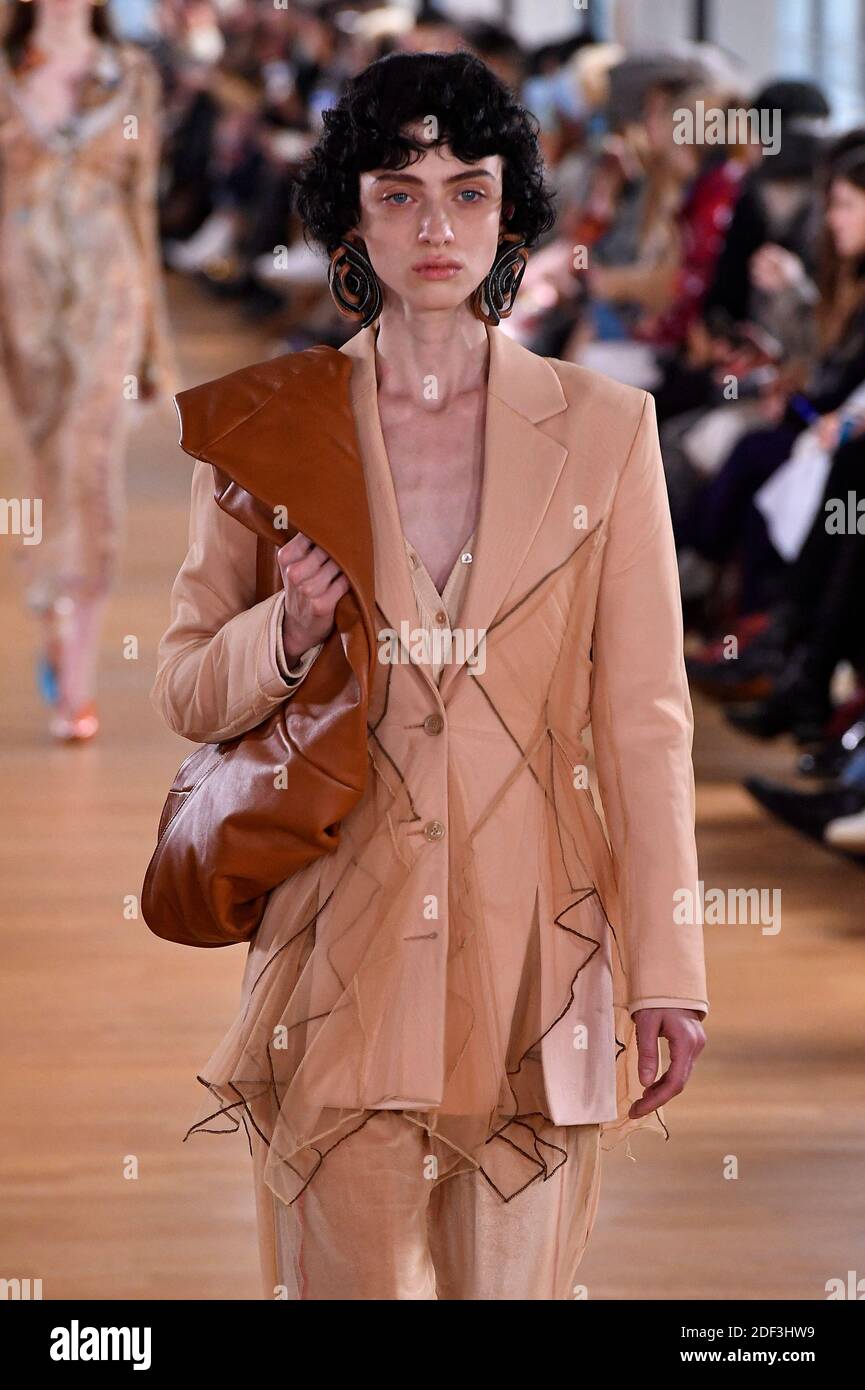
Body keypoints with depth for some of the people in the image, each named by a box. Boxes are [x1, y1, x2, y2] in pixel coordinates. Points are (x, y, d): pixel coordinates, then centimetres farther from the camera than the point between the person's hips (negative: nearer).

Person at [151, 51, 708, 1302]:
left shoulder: (600, 429, 4)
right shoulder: (266, 427, 4)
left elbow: (644, 718, 3)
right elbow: (187, 693, 10)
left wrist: (666, 972, -2)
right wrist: (290, 632, -12)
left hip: (534, 945, 0)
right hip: (344, 950, 0)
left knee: (520, 1280, 2)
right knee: (344, 1277, 1)